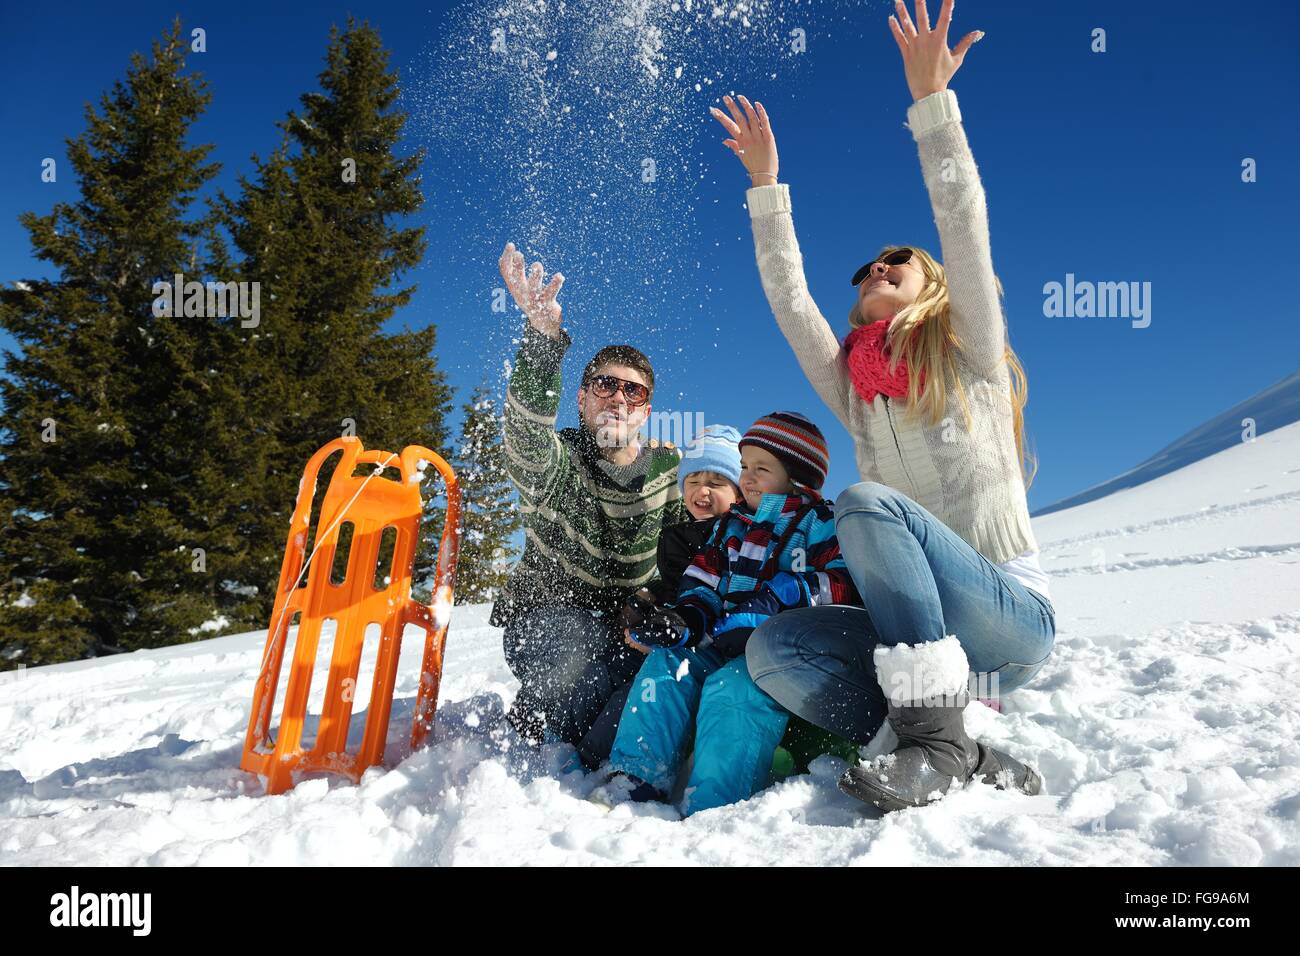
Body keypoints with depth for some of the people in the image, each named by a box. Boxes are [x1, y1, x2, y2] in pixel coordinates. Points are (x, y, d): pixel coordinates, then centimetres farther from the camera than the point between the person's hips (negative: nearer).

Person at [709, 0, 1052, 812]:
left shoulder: (972, 362, 3)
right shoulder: (854, 392, 14)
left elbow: (965, 229, -8)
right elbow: (789, 299, 11)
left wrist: (931, 102, -10)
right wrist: (766, 184, 13)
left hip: (1015, 618, -5)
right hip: (920, 625, 5)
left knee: (866, 501, -29)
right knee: (773, 647, -20)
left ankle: (935, 740, -28)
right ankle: (973, 763, -17)